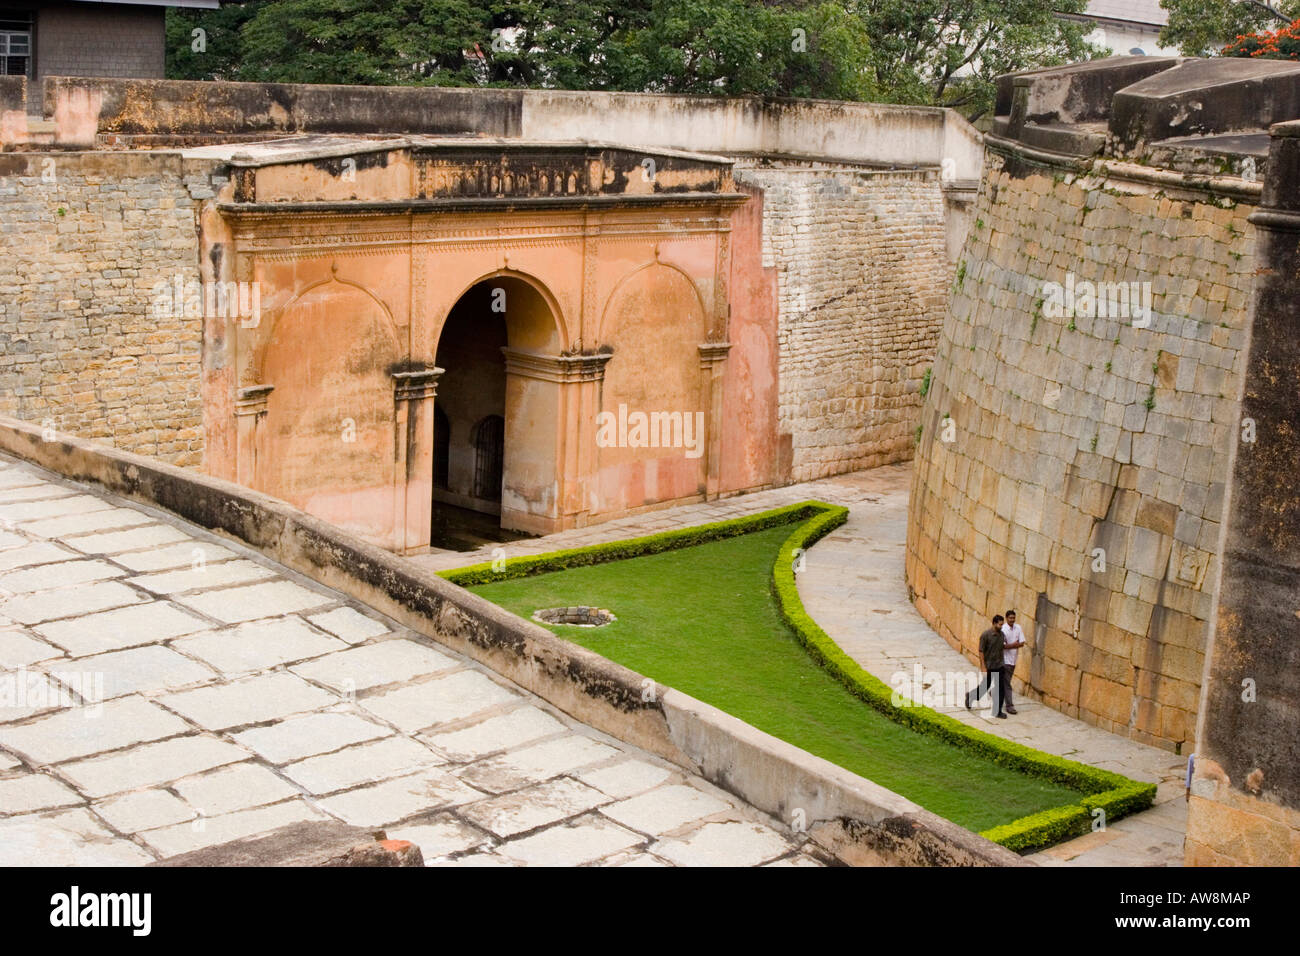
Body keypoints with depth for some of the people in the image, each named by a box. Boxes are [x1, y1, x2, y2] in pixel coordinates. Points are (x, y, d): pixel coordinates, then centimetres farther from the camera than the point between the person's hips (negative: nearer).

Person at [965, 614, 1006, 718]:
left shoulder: (1001, 634, 2)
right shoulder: (985, 635, -15)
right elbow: (981, 652, -14)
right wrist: (984, 668, -16)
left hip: (999, 666, 5)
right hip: (989, 666, -5)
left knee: (1000, 689, 0)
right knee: (985, 686, 7)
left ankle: (998, 711, 7)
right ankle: (970, 696, 34)